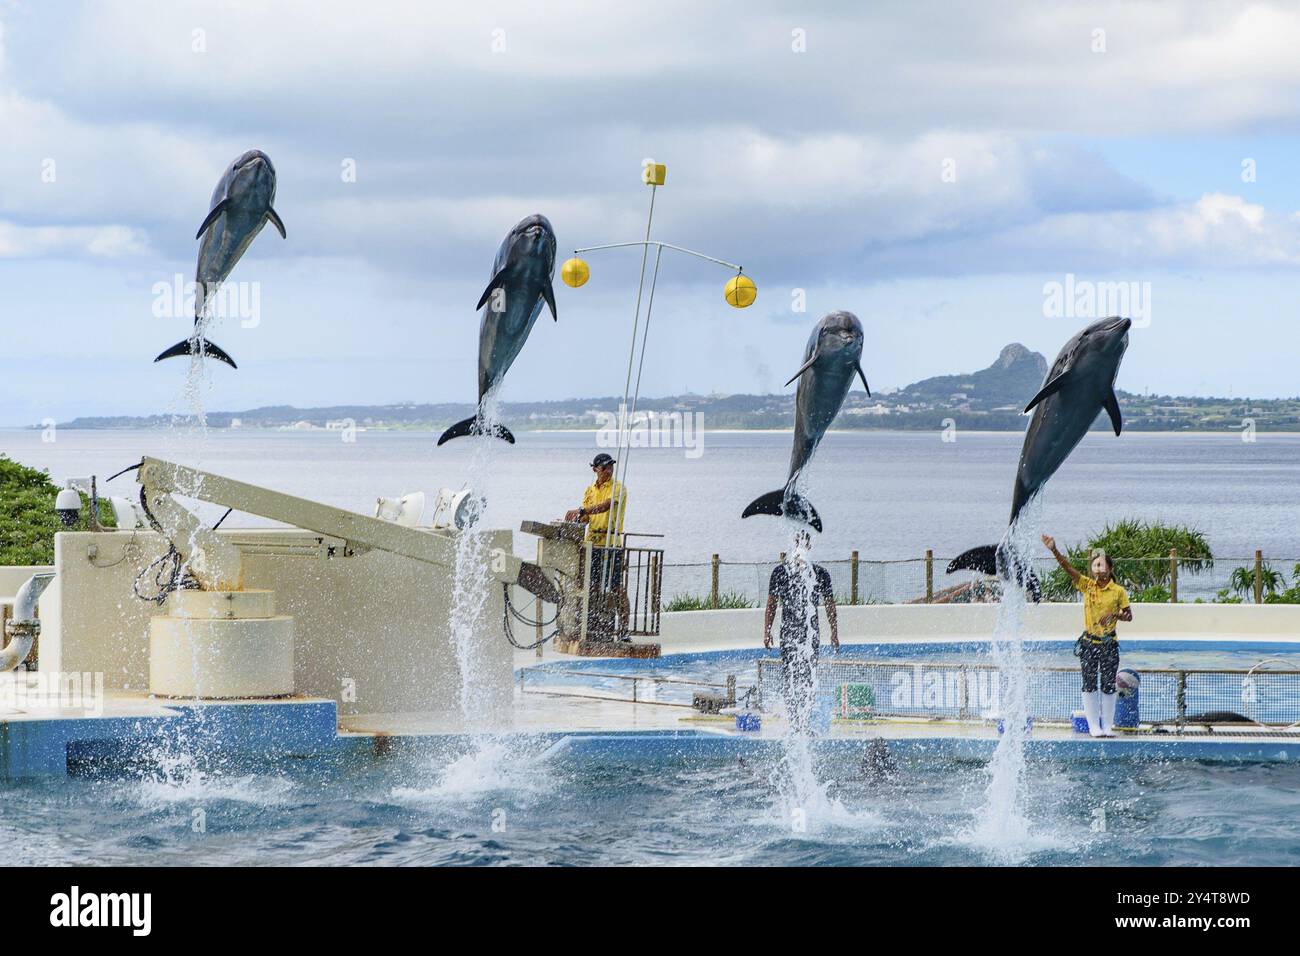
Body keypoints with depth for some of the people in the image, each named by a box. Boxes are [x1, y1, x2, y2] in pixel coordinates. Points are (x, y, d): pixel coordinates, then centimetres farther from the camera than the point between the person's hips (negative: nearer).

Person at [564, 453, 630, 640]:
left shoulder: (617, 488, -4)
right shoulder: (590, 490, 16)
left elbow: (606, 506, -22)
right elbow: (586, 518, 14)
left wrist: (582, 511, -30)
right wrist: (578, 517, -9)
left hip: (611, 542, -6)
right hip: (592, 542, 6)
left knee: (616, 586, -8)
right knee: (595, 586, 7)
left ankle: (624, 629, -8)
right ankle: (603, 624, 14)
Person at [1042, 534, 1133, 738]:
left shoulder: (1118, 591, -2)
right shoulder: (1087, 585, 0)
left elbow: (1129, 615, 4)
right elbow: (1068, 568, -11)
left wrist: (1115, 615, -17)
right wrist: (1054, 551, -24)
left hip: (1109, 643, -1)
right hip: (1089, 642, 1)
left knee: (1108, 686, 3)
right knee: (1090, 685, 3)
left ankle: (1108, 725, 12)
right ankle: (1094, 726, 9)